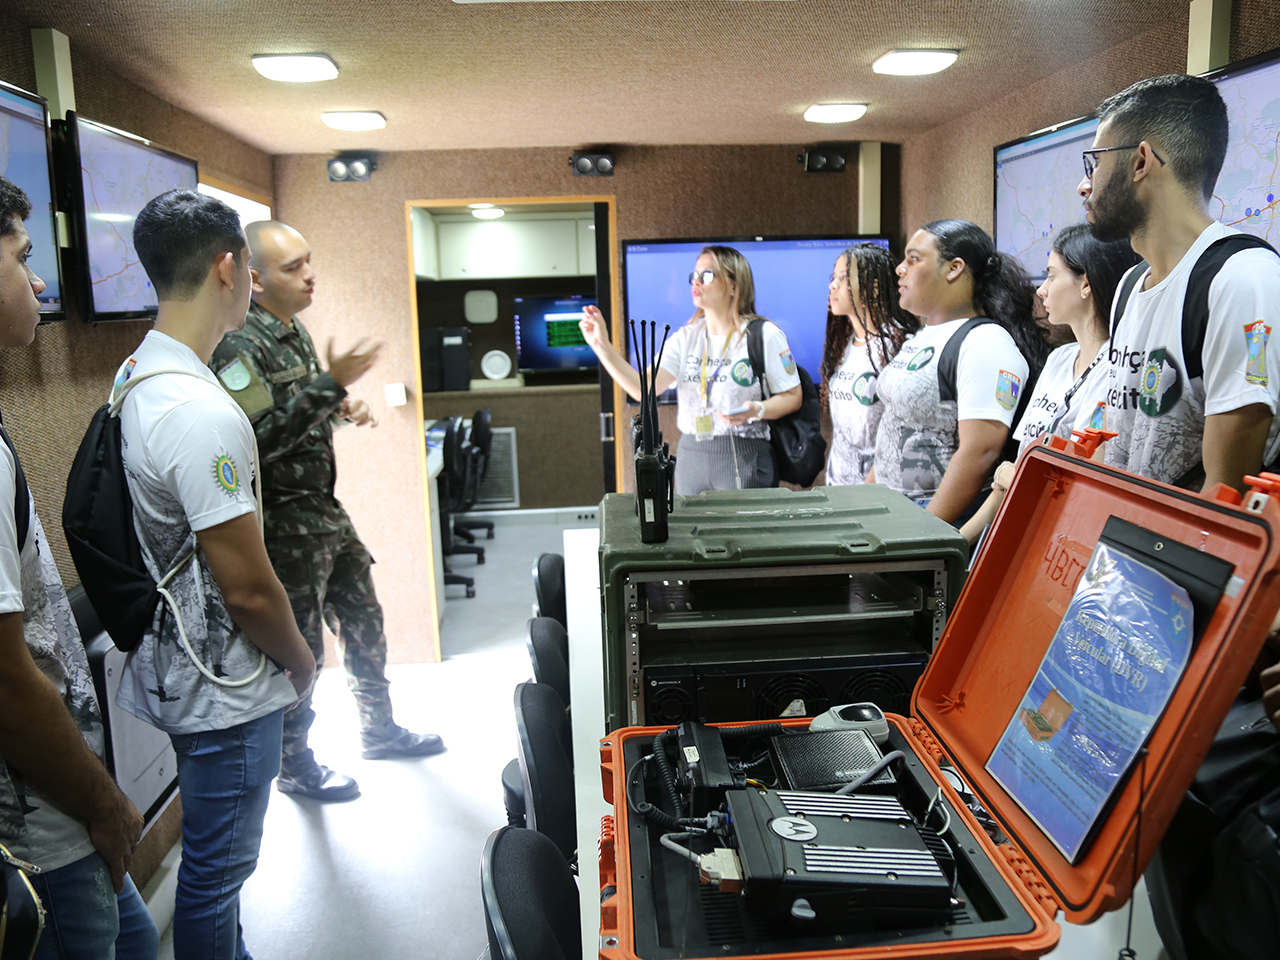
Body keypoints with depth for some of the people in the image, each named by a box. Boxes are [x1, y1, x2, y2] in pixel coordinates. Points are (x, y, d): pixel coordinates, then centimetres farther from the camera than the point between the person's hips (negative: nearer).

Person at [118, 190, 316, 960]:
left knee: (215, 858, 26)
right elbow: (249, 588, -24)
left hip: (176, 662, 10)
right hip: (226, 690, -10)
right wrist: (303, 664, -7)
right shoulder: (201, 413, -28)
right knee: (218, 867, 10)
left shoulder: (135, 376, 4)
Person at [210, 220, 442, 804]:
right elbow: (261, 439, -27)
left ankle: (379, 730, 37)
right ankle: (294, 766, 24)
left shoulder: (293, 330, 10)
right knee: (300, 649, 4)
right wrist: (331, 384, -30)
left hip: (324, 509, 9)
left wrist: (341, 411, 4)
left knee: (364, 623, 18)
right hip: (286, 522, -9)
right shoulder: (240, 346, -19)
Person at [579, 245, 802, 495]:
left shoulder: (763, 335, -5)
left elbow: (793, 397, -3)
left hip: (744, 458, -4)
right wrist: (602, 346, -14)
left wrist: (756, 410, -22)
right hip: (691, 457, 4)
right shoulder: (685, 338, 7)